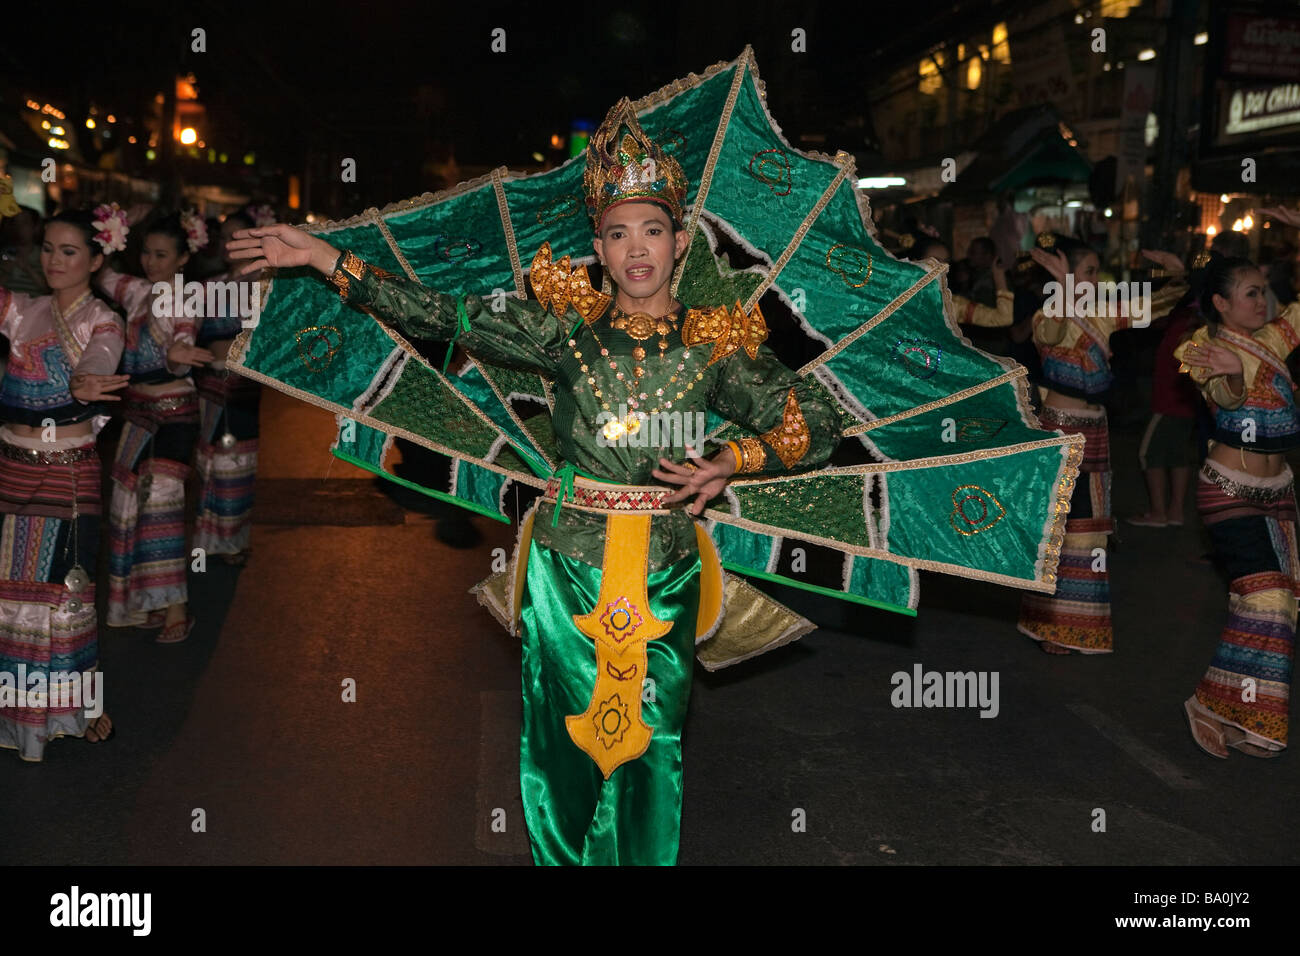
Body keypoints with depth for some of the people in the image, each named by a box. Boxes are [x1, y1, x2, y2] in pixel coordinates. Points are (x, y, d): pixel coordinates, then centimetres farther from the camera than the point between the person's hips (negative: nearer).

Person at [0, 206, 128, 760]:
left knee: (64, 589, 1)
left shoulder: (104, 324, -4)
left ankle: (77, 704, 15)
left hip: (67, 475, -4)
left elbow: (92, 376, -23)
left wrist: (80, 389, -46)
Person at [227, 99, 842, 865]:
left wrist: (733, 462, -13)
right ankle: (562, 857, 32)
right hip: (565, 566, 1)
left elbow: (818, 426, 2)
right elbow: (444, 316, -2)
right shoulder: (569, 329, 0)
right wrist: (320, 255, -4)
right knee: (563, 736, 10)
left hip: (664, 574, 0)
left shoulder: (720, 344, -1)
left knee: (649, 748, 8)